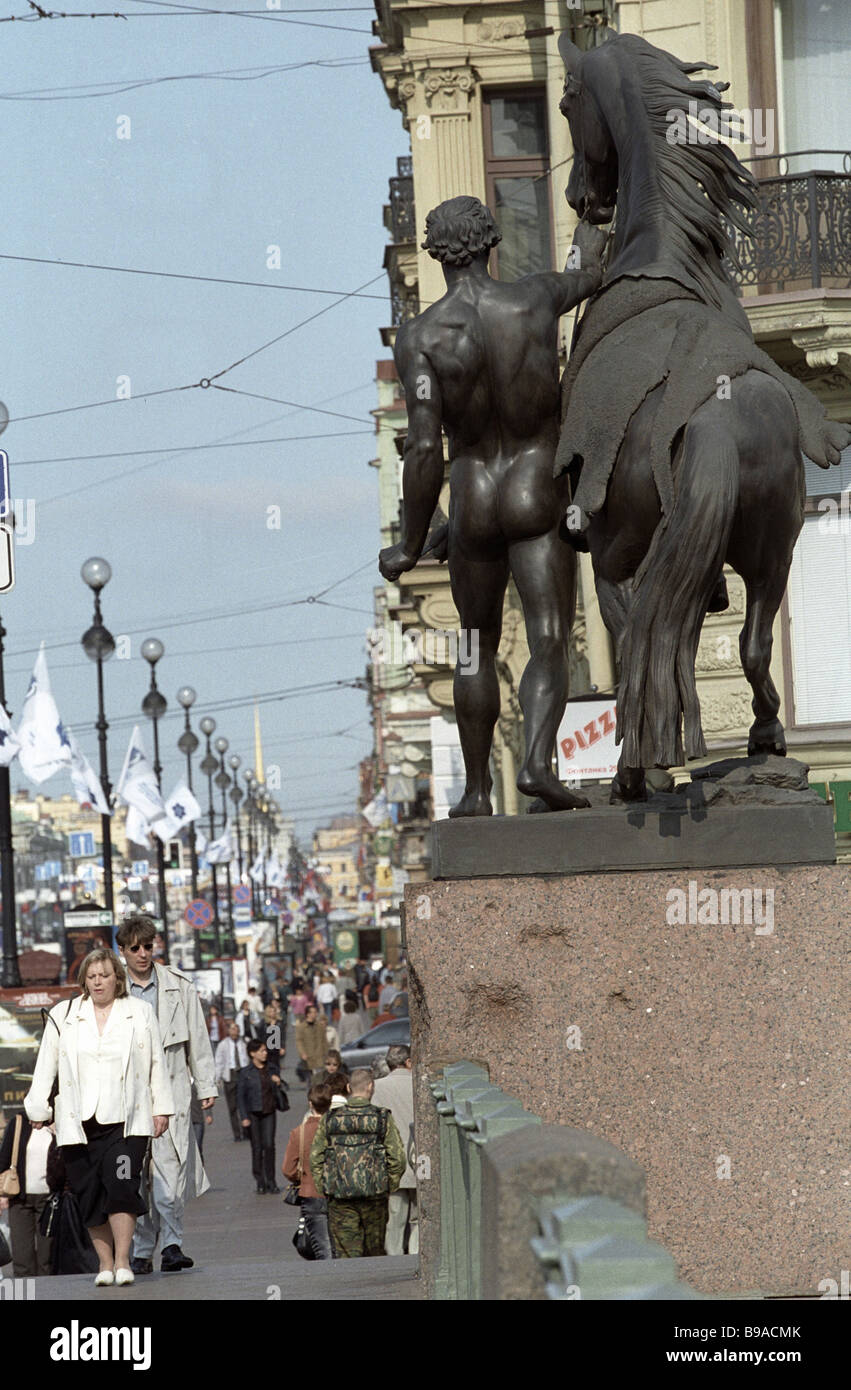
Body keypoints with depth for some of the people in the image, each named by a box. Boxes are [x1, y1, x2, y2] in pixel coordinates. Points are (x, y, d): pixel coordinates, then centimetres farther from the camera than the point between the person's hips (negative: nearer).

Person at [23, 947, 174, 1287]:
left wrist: (161, 1108, 9)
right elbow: (46, 1066, 11)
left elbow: (157, 1063, 11)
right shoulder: (63, 1016, 9)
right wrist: (38, 1110, 7)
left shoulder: (140, 1013, 8)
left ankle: (122, 1261, -12)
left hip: (125, 1120, -2)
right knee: (89, 1193, 1)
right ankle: (105, 1262, 10)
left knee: (120, 1185, -15)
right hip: (79, 1121, 2)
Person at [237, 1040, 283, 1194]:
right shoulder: (246, 1073, -2)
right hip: (253, 1113, -2)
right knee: (257, 1148, 2)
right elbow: (240, 1096, -3)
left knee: (269, 1145, -8)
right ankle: (260, 1183, 11)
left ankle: (271, 1181, 0)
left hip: (269, 1112, 2)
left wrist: (277, 1082, -3)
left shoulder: (270, 1070, 10)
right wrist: (244, 1117, -9)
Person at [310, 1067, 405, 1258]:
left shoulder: (329, 1119, 2)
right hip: (374, 1195, -1)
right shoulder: (383, 1118, -3)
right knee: (375, 1250, 12)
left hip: (339, 1198, 1)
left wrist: (324, 1189, 9)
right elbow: (397, 1158, -4)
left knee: (346, 1253, 2)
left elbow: (315, 1158, 3)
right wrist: (388, 1188, 7)